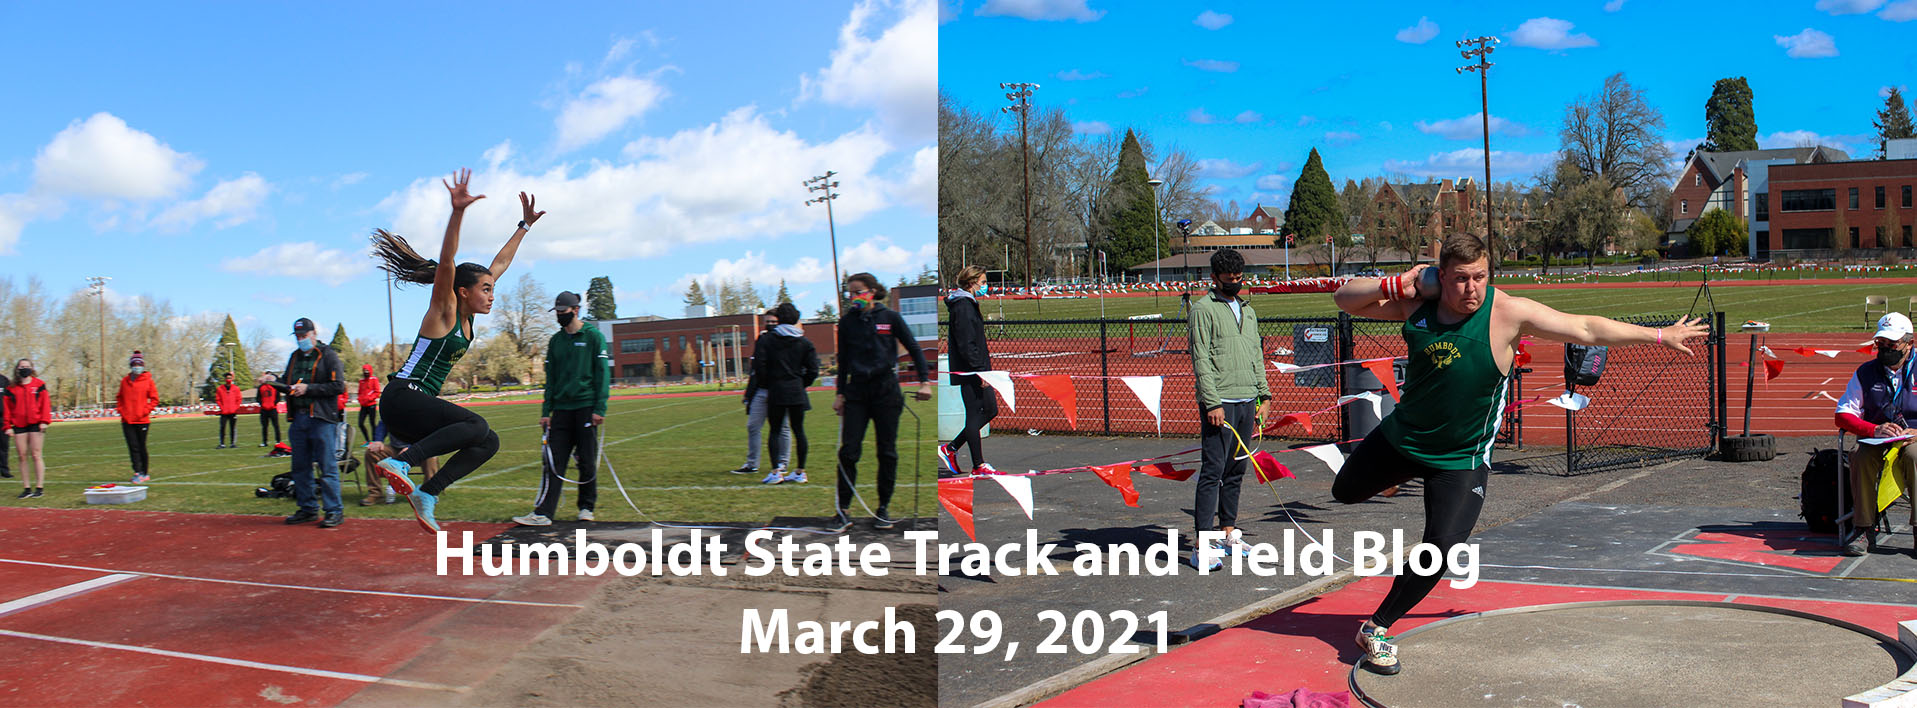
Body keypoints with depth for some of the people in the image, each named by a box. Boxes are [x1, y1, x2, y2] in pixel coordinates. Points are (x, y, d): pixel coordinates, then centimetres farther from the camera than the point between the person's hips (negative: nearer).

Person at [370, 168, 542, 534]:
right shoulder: (444, 311, -7)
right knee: (476, 425, -27)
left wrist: (524, 226, 24)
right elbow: (446, 262, -25)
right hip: (402, 399, -9)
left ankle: (427, 494, -4)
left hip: (421, 405, 9)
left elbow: (499, 264, 21)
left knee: (488, 442, 5)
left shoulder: (467, 318, 14)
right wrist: (457, 213, -38)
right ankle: (399, 462, -32)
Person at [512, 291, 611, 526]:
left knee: (587, 461, 0)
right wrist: (546, 411, 9)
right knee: (554, 462, -3)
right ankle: (543, 513, -7)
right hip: (561, 408, 4)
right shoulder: (555, 341, 15)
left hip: (586, 407, -4)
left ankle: (586, 507, 15)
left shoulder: (593, 336, 0)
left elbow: (603, 374, -4)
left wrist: (600, 408, -11)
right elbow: (550, 378, 17)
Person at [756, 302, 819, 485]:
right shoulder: (805, 343, 5)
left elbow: (759, 367, -7)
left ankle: (776, 472, -2)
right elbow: (813, 371, 1)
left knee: (775, 431, 4)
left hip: (775, 392, -2)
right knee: (798, 430, 7)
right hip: (797, 394, 2)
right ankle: (800, 472, 8)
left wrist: (767, 384, 7)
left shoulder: (766, 340, 0)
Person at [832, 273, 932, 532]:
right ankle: (844, 511, -2)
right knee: (848, 450, -7)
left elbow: (914, 349, 4)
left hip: (886, 390, -1)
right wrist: (840, 393, 11)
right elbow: (843, 360, 14)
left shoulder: (890, 317, 0)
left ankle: (884, 509, 13)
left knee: (887, 451, 2)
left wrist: (925, 381, -5)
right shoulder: (847, 322, 7)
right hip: (856, 391, 2)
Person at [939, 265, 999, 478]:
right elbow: (966, 344, -22)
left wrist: (984, 358, 21)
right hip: (968, 371, -11)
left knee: (990, 409, 13)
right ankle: (978, 465, 4)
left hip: (974, 369, 11)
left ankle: (950, 448, 18)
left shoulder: (968, 303, 16)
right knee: (975, 414, -3)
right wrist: (980, 369, -22)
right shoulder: (963, 306, -16)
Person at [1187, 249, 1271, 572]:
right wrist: (1212, 403, -17)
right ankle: (1202, 546, -10)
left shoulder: (1247, 310, 18)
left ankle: (1228, 532, 22)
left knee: (1236, 470, 11)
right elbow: (1201, 360, -10)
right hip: (1219, 403, -7)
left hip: (1247, 401, 7)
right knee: (1213, 472, -10)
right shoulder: (1204, 309, -4)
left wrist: (1264, 394, 13)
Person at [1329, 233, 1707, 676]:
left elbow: (1587, 329, -15)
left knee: (1440, 548, -17)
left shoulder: (1508, 313, -20)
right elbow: (1345, 299, -5)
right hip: (1398, 437, 4)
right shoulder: (1416, 304, -11)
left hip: (1462, 460, -4)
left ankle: (1376, 628, 1)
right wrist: (1394, 285, -22)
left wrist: (1660, 336, -12)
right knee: (1345, 491, 23)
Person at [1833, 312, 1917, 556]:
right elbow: (1843, 415, 3)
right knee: (1860, 458, -32)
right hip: (1875, 443, 2)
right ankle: (1866, 531, -28)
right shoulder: (1865, 373, 9)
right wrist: (1875, 429, -14)